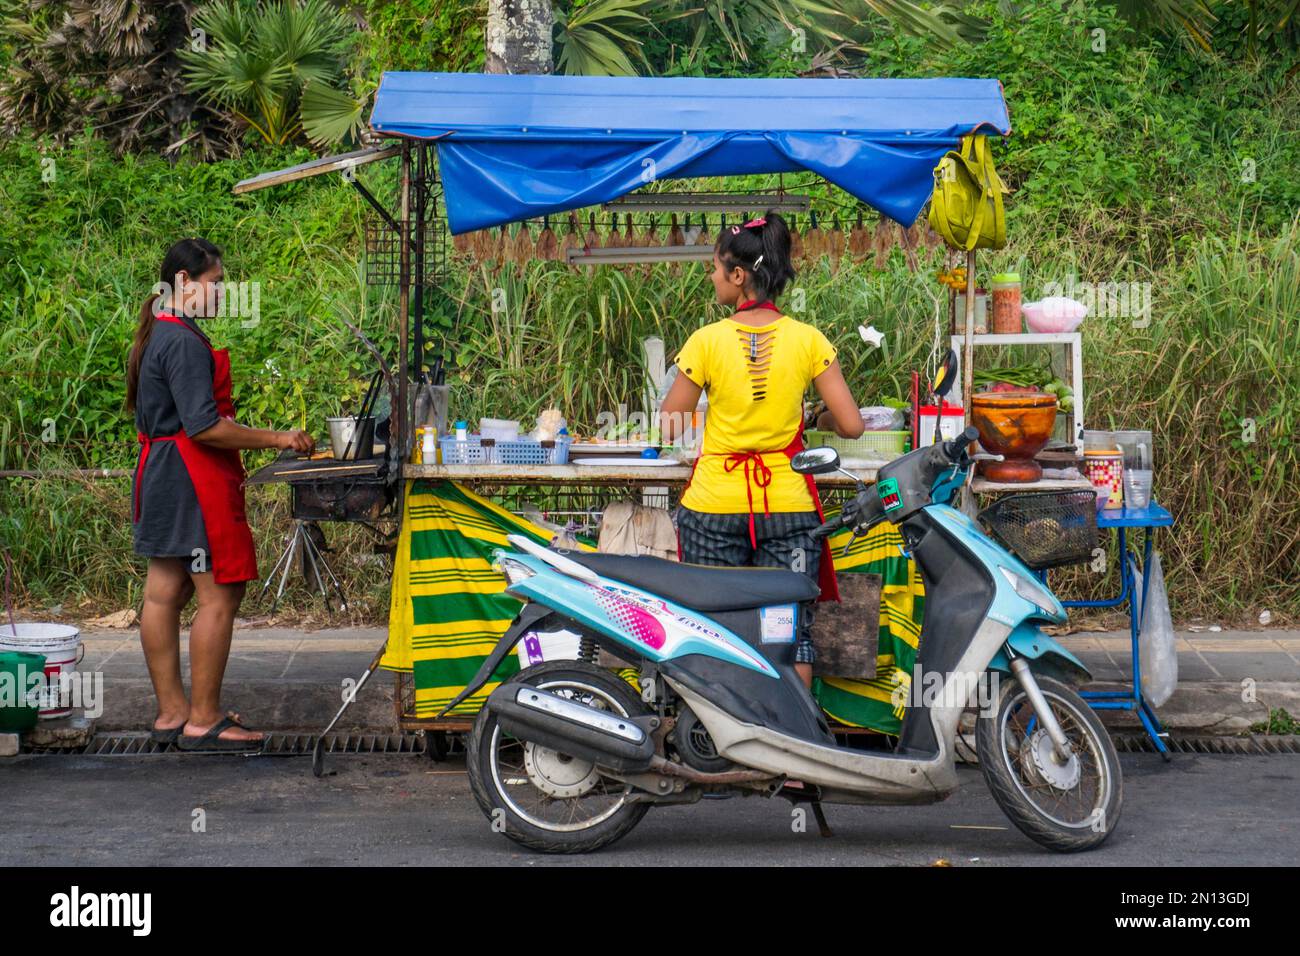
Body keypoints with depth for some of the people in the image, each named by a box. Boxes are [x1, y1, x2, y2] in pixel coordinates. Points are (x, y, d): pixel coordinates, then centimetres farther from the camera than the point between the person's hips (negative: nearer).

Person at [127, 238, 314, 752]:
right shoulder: (184, 343, -17)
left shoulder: (156, 336, 15)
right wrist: (277, 438, -17)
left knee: (164, 593, 11)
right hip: (193, 479, -11)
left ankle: (171, 711, 17)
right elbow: (204, 426, -22)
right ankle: (203, 722, -5)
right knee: (219, 596, -7)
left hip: (160, 477, 11)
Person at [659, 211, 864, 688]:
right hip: (788, 505, 1)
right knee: (792, 631, 8)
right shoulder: (808, 340, -4)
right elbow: (851, 425, -5)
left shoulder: (706, 341, -8)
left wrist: (681, 375, 15)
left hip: (715, 505, -1)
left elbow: (668, 429, -3)